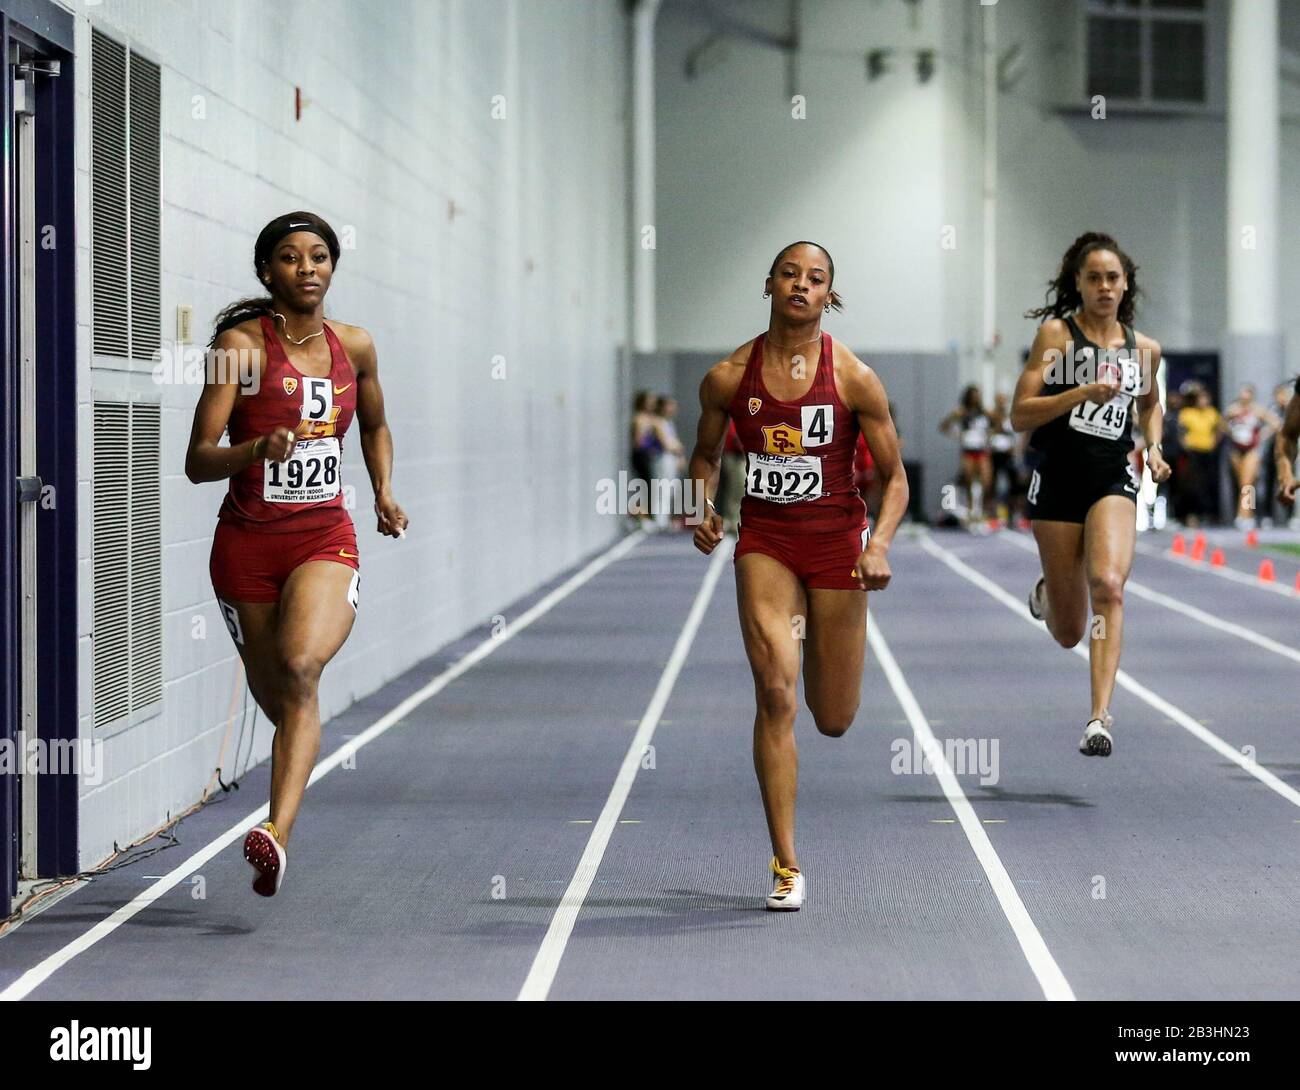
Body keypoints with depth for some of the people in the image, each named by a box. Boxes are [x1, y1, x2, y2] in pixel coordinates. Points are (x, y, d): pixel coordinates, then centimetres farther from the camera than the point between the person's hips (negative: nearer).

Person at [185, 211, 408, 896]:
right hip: (247, 541, -1)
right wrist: (259, 448, -30)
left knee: (301, 668, -26)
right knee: (276, 699, 10)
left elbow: (375, 427, 27)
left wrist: (384, 494, 13)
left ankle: (276, 836, -36)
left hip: (326, 538, 1)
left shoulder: (354, 347, 6)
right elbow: (197, 461, -13)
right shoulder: (241, 344, -6)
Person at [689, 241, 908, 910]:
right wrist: (702, 512, -4)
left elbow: (893, 477, 0)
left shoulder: (854, 379, -6)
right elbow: (705, 454, 15)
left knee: (834, 721, 8)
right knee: (775, 692, -17)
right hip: (764, 540, 0)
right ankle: (787, 868, -11)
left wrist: (879, 545, -16)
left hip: (836, 541, 0)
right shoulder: (728, 377, -3)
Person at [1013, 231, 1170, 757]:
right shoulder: (1056, 333, -1)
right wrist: (1083, 393, -20)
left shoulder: (1144, 348, 10)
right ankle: (1046, 592, 45)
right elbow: (1020, 414, -7)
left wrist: (1154, 446, 11)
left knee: (1108, 583, -27)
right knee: (1069, 633, 5)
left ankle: (1100, 715, -30)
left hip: (1113, 477, 1)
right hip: (1057, 477, -1)